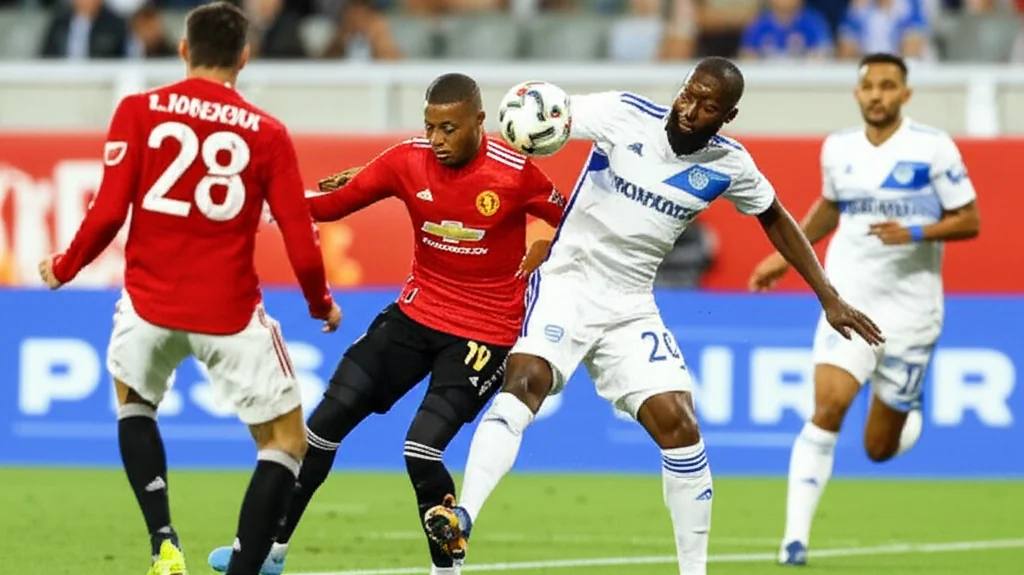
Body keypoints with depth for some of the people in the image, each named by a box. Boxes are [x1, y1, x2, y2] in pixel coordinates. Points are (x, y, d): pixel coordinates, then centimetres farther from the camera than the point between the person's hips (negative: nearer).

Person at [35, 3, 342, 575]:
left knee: (133, 400, 31)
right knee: (286, 440, 12)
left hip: (151, 303, 2)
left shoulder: (139, 111, -3)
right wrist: (323, 305, 15)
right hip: (230, 313, -2)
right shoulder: (267, 133, -2)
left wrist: (63, 269, 11)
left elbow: (108, 213, -7)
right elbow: (301, 242, -3)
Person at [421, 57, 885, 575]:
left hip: (631, 307, 4)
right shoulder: (626, 115, -13)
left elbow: (774, 219, 15)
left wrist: (828, 298, 13)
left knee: (679, 426, -6)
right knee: (527, 379, -28)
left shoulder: (728, 165, -3)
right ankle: (460, 521, -39)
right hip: (567, 282, -4)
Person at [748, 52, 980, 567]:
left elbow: (969, 221, -6)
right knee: (827, 409, -21)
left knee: (880, 448, 5)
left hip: (910, 311, -2)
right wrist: (787, 255, 20)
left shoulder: (933, 148, -8)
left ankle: (909, 408, 42)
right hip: (849, 301, 2)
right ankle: (796, 535, -18)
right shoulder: (838, 149, 4)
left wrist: (915, 233, -21)